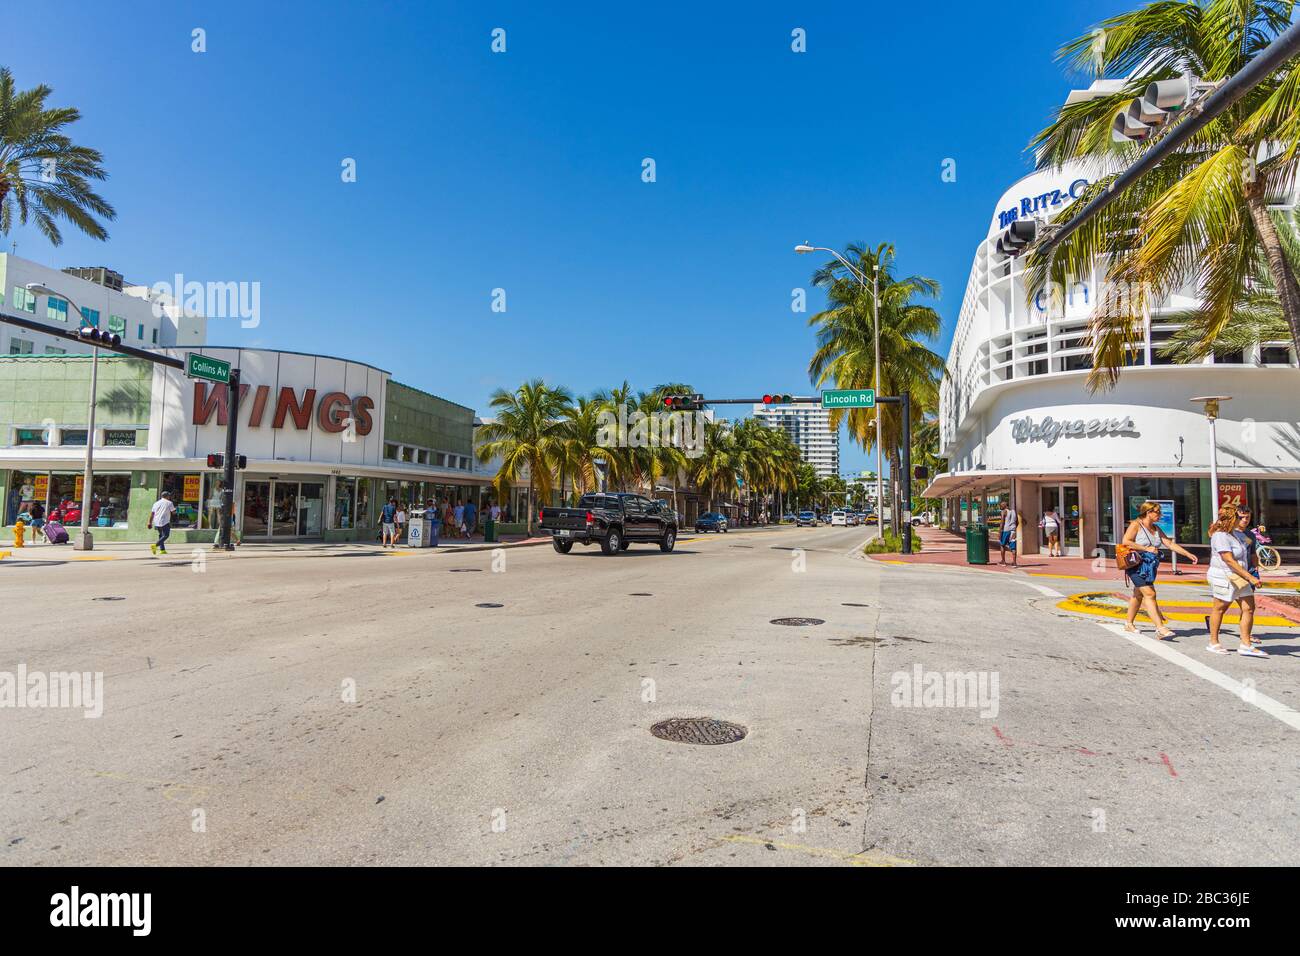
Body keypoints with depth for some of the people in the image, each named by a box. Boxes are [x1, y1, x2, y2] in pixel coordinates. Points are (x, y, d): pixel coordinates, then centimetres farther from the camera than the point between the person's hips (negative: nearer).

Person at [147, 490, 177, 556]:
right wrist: (175, 509, 22)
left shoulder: (156, 503, 16)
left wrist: (150, 523, 15)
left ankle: (162, 550, 12)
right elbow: (173, 512, -1)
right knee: (165, 535, -3)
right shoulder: (169, 503, 0)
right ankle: (155, 545, -23)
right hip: (165, 522, -6)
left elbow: (152, 514, 13)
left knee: (161, 535, 16)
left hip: (157, 523, 6)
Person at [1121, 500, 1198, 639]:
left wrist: (1188, 554, 6)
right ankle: (1160, 628, -19)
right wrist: (1146, 548, -18)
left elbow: (1169, 543, 13)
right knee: (1149, 594, -15)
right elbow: (1125, 542, -19)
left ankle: (1129, 624, 28)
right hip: (1137, 565, -9)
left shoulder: (1156, 528, 15)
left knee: (1138, 595, 16)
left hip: (1149, 566, 9)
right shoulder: (1136, 524, -9)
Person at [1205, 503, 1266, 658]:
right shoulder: (1221, 535, -18)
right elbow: (1229, 560, -23)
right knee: (1220, 608, 3)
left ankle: (1245, 644, 7)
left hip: (1240, 577, 8)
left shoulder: (1241, 533, 12)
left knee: (1249, 608, 1)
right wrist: (1250, 577, -26)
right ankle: (1213, 643, 15)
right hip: (1224, 576, -8)